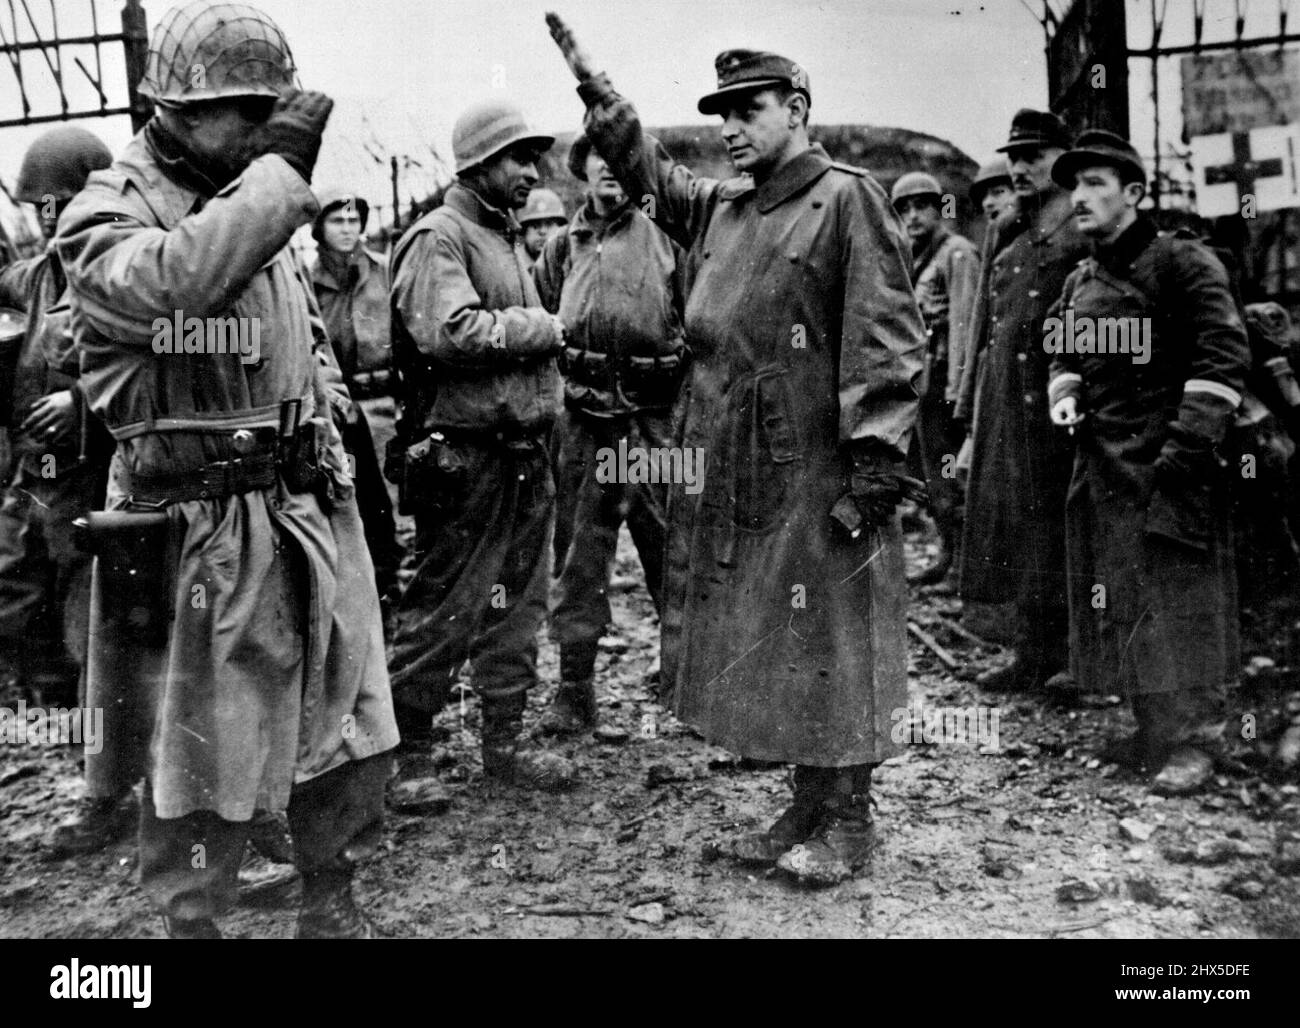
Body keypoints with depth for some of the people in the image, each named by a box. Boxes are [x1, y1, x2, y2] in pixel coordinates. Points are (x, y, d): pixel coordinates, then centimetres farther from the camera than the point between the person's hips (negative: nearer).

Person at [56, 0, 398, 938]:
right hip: (197, 529, -6)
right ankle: (190, 921, 26)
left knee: (349, 723, 13)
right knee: (201, 746, 5)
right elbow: (170, 279, -32)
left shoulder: (266, 208, 14)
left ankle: (332, 900, 32)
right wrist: (281, 168, -25)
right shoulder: (110, 210, -7)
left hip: (309, 509, 7)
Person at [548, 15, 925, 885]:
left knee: (827, 642, 2)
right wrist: (593, 85, 22)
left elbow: (887, 339, -13)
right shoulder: (717, 208, 14)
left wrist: (875, 465, -18)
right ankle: (809, 808, 27)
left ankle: (848, 821, 16)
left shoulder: (847, 199, -7)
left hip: (818, 475, -7)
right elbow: (649, 171, 31)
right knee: (766, 644, 13)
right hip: (733, 473, 7)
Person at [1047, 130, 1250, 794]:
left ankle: (1191, 742, 5)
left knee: (1178, 601, -4)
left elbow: (1225, 355, -12)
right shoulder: (1079, 283, 13)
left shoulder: (1182, 263, -7)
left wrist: (1188, 443, -18)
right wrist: (1064, 393, 2)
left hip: (1169, 465, -7)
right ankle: (1152, 732, 22)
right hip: (1102, 464, 7)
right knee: (1119, 607, 10)